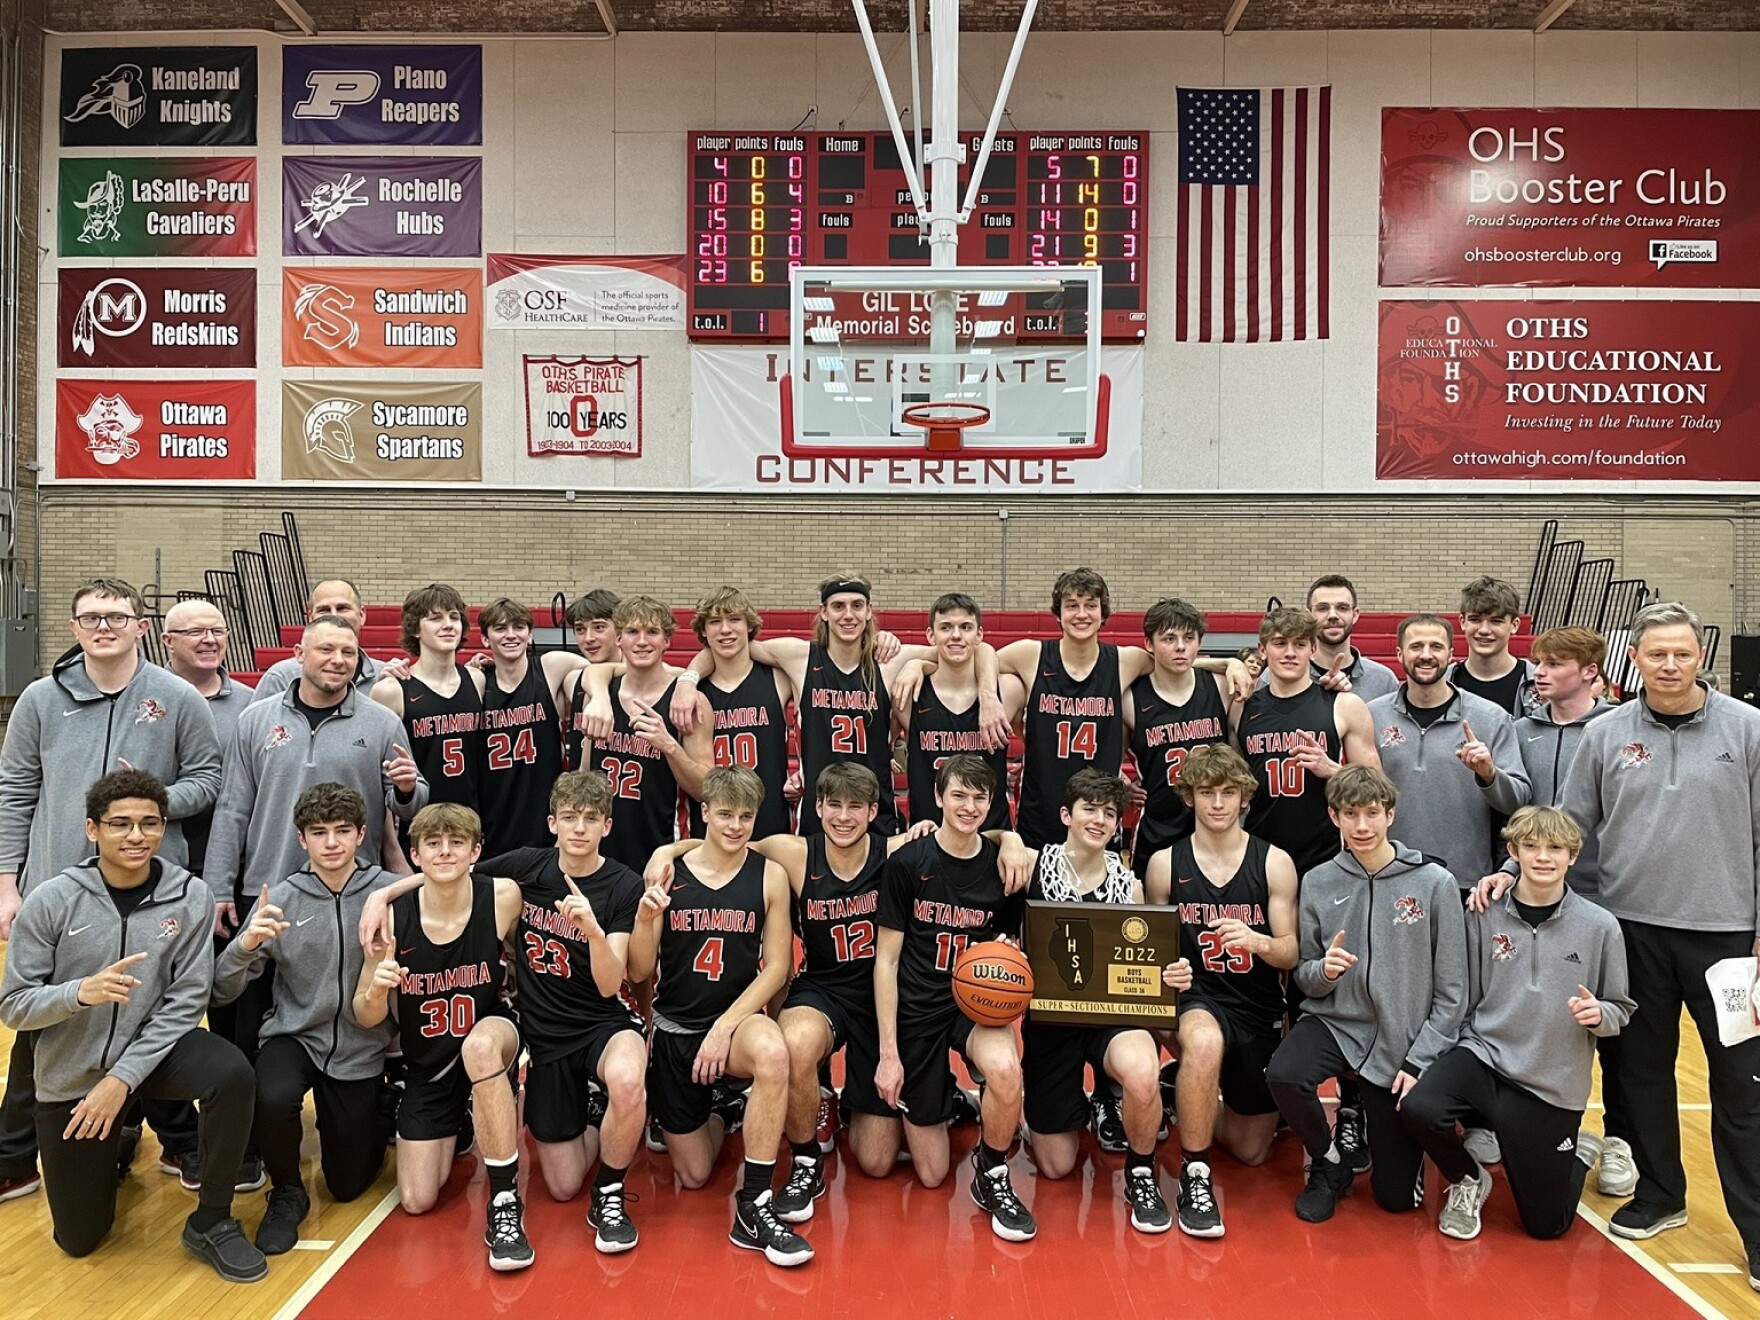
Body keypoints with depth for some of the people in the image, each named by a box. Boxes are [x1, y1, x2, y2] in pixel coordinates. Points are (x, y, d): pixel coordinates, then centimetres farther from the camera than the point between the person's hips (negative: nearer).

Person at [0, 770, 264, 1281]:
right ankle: (115, 1143, 40)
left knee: (231, 1073, -34)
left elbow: (185, 1003, -12)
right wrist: (81, 992, -31)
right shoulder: (52, 899, -14)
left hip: (152, 1049, 0)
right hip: (69, 1074, 1)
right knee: (79, 1240, 8)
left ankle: (211, 1221, -12)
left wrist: (123, 1077, -20)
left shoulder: (190, 897, -13)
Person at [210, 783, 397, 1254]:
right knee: (272, 1099, -34)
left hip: (361, 1050, 0)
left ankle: (373, 1118, 41)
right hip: (295, 1035, 1)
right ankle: (287, 1193, -1)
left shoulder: (389, 893, -12)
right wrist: (246, 944, -25)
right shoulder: (279, 899, -7)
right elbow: (222, 992, -7)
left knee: (347, 1185, 7)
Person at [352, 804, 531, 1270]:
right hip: (426, 1063, 3)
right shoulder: (391, 917, -19)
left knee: (479, 1044, -40)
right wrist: (377, 990, -30)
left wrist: (510, 983, -18)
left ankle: (506, 1205, -25)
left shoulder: (501, 897, -22)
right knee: (417, 1202, 3)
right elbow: (365, 1018, -10)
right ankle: (456, 1133, 39)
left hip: (492, 1036, -2)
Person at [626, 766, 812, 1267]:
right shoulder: (666, 871, -6)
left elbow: (777, 966, -6)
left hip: (736, 1018, -1)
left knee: (773, 1053, -38)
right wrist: (645, 918, -23)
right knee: (694, 1175, 8)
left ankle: (754, 1205, -23)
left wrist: (725, 1027, -17)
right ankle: (719, 1114, 43)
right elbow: (639, 972, -4)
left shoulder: (769, 876, -6)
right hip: (674, 1028, 1)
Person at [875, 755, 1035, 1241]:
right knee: (931, 1174, 2)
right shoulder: (907, 863, -8)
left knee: (1005, 1069, -35)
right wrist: (889, 1053, -10)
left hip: (975, 1002, 1)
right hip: (917, 1007, -1)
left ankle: (992, 1176, -5)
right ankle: (944, 1099, 36)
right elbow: (886, 959, -5)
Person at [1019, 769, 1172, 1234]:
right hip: (1049, 1015, 0)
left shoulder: (1128, 882, 0)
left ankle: (1141, 1177, -5)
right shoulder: (1033, 865, -8)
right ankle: (1075, 1109, 42)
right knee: (1056, 1166, 5)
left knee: (1142, 1073, -36)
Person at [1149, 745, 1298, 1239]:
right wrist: (1165, 970, -19)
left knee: (1251, 1150, 12)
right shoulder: (1165, 863, -4)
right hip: (1196, 1000, -2)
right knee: (1204, 1040, -40)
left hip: (1261, 1012, 2)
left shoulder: (1275, 863, -4)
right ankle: (1194, 1176, -20)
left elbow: (1290, 955, -5)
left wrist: (1258, 941, -27)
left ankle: (1182, 1099, 42)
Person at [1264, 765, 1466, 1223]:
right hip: (1336, 1023, 1)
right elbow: (1305, 979, 5)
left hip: (1403, 1041, -1)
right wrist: (1323, 971, -18)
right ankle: (1329, 1163, 0)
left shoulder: (1434, 883, -8)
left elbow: (1452, 991, -4)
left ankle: (1380, 1116, 37)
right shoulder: (1317, 883, -2)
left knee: (1396, 1196, 3)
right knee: (1282, 1074, -32)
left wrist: (1421, 1061, -9)